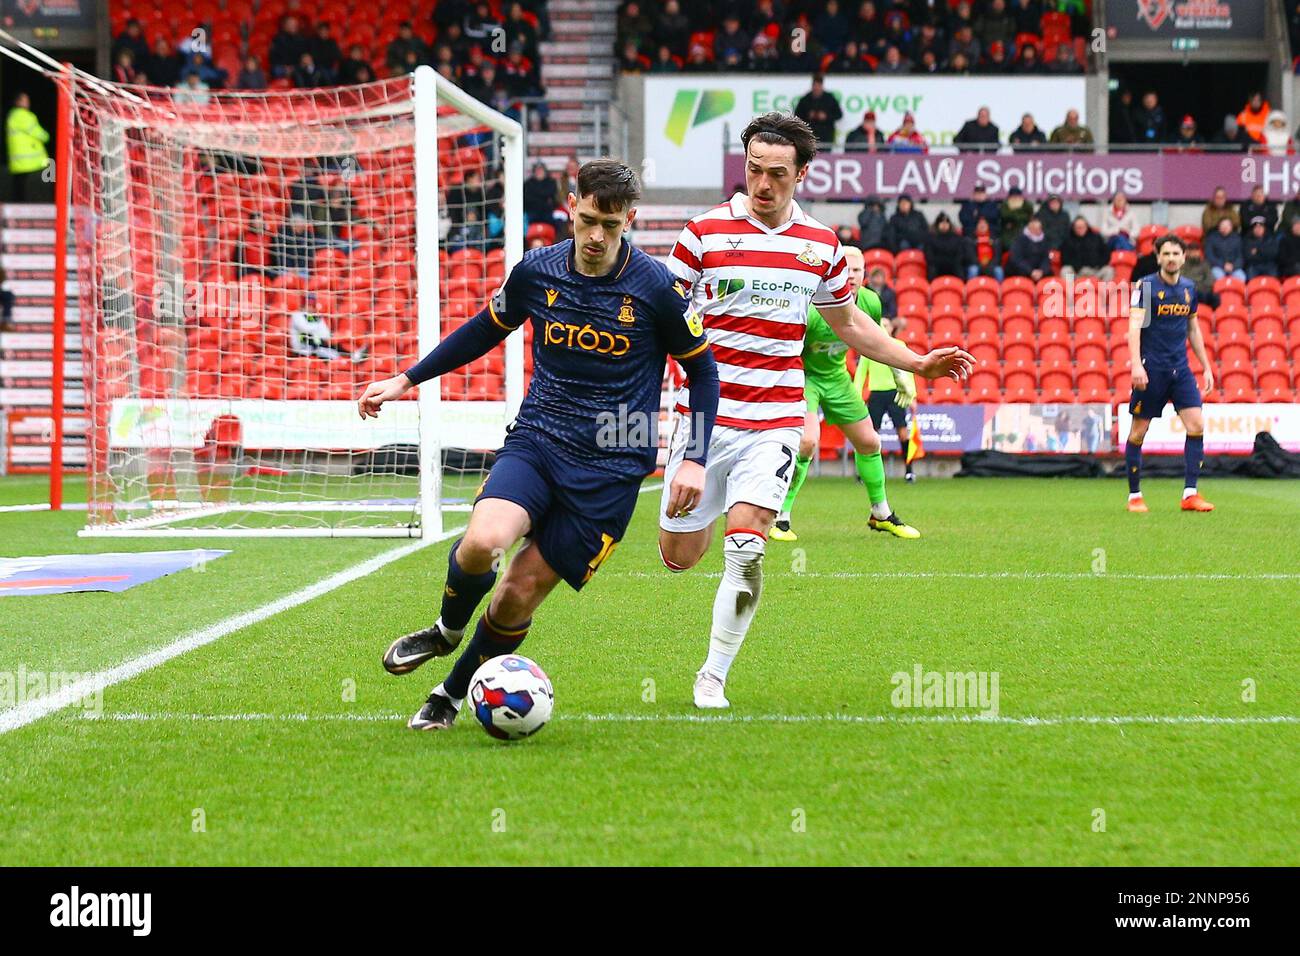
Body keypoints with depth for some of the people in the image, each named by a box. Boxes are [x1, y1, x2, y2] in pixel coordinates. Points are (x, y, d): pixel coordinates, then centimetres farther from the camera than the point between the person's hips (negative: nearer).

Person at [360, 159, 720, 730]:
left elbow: (702, 369, 4)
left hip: (610, 466, -2)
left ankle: (454, 692, 21)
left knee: (521, 593, -4)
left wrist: (695, 460, -5)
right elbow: (487, 329, 19)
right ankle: (447, 630, 7)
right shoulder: (536, 270, 0)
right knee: (481, 543, -27)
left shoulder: (658, 287, -9)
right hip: (535, 440, 2)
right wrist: (407, 379, 17)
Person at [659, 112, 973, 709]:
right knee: (679, 556, 5)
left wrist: (918, 363, 15)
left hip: (775, 420, 1)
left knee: (745, 550, -17)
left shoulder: (821, 245, 6)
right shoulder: (703, 232, -4)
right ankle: (698, 514, 45)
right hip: (705, 415, -1)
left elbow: (849, 324, 21)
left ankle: (713, 676, -1)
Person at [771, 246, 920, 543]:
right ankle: (780, 518, -12)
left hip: (836, 376, 6)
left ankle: (881, 515, 32)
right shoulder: (812, 308, -32)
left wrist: (901, 376, 15)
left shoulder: (870, 302, -13)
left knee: (869, 442, 11)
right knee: (807, 441, -26)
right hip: (802, 375, -6)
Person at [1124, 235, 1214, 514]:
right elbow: (1134, 326, -14)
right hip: (1151, 368, -5)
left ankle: (1190, 494, -4)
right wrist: (1136, 365, -25)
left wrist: (1206, 367, 18)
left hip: (1180, 369, 5)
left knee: (1197, 426, -7)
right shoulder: (1145, 286, -6)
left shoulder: (1189, 288, 10)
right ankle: (1134, 496, 12)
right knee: (1138, 432, 0)